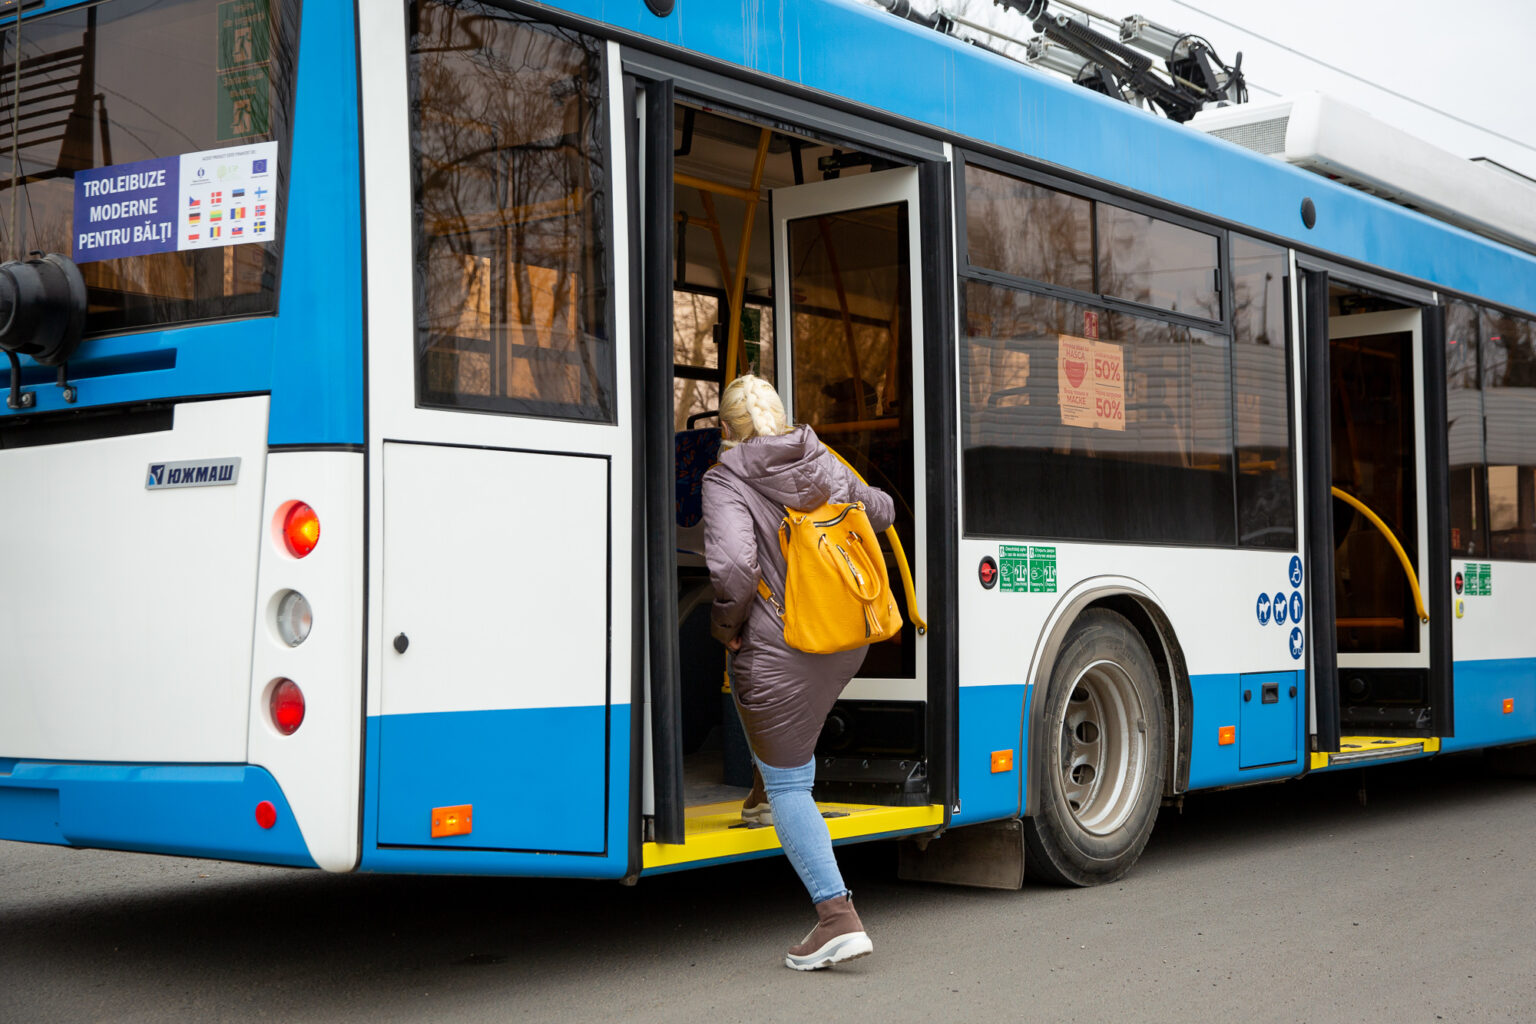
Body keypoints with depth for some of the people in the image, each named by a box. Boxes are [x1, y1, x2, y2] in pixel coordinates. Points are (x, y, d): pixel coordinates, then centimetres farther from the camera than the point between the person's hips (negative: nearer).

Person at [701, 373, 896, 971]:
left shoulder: (725, 480, -12)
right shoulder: (825, 464, 6)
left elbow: (734, 565, -28)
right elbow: (881, 511, 24)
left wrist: (727, 623, -9)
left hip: (777, 652, -6)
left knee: (788, 784, 2)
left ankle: (838, 917, -4)